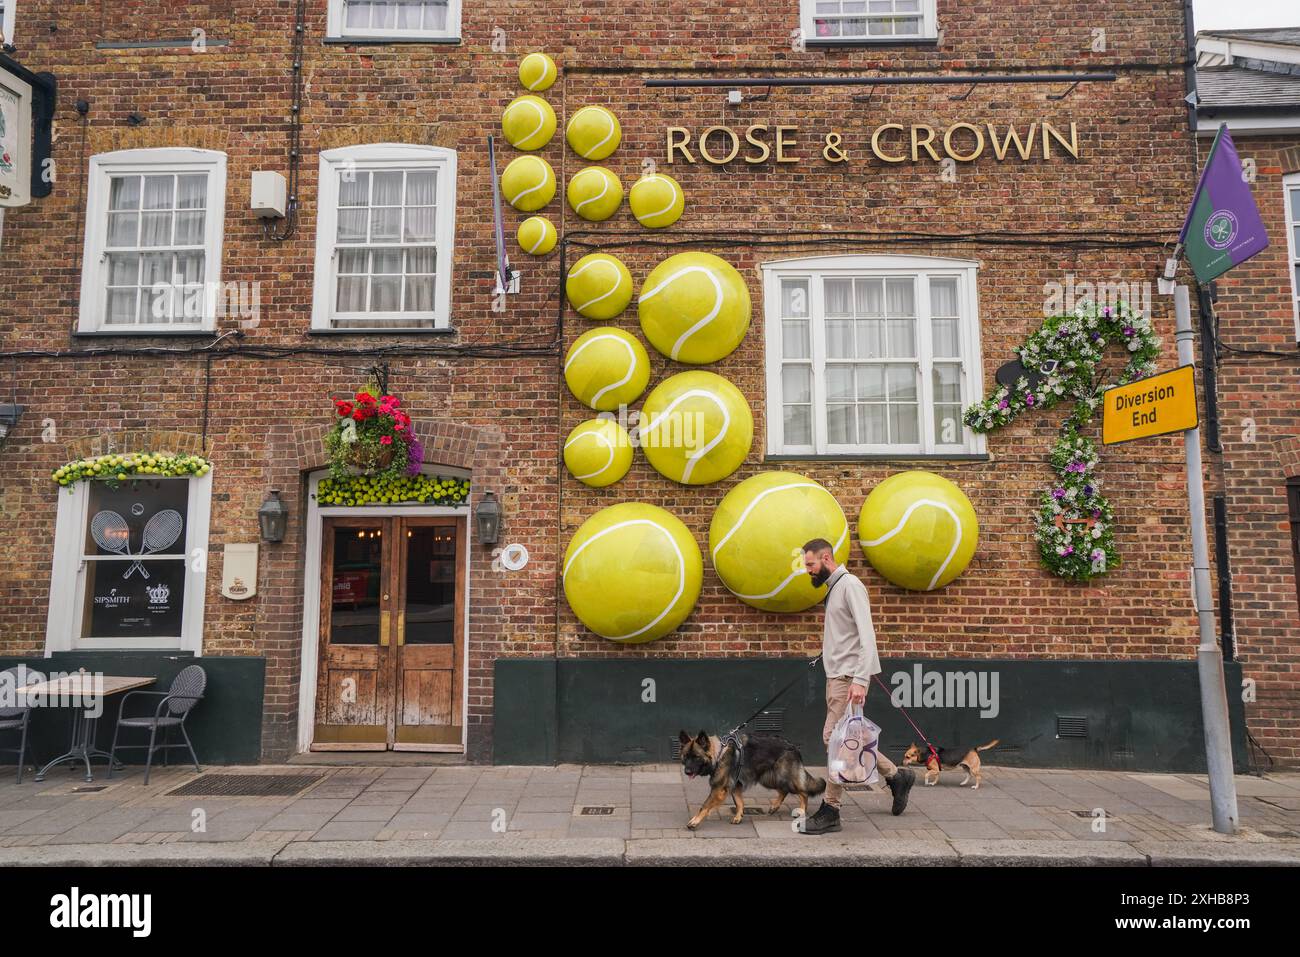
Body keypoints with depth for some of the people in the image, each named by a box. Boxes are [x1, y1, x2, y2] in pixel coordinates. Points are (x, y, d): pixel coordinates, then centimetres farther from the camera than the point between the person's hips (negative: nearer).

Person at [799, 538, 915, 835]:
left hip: (848, 677, -10)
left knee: (836, 738, -7)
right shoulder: (833, 588, 15)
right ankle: (897, 776, 28)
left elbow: (867, 635, -21)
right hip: (836, 676, 10)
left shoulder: (850, 585, -13)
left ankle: (830, 811, 2)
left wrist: (860, 679, -28)